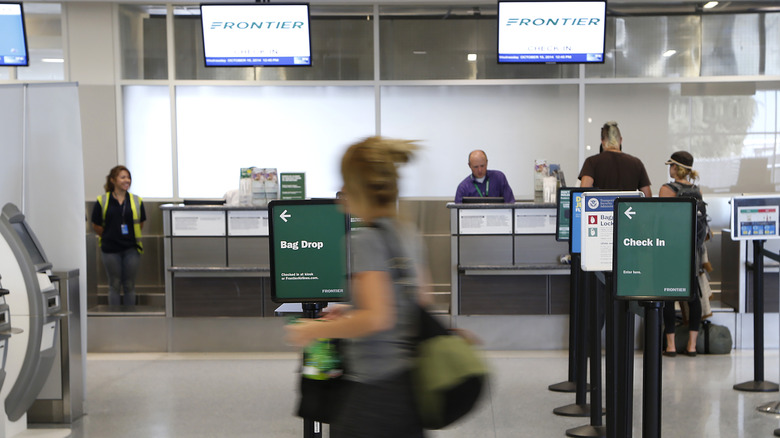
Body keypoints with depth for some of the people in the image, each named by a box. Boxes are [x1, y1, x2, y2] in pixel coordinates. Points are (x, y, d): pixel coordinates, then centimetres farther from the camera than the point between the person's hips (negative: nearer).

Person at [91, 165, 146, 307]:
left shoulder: (136, 201, 1)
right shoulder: (102, 201, -5)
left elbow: (140, 223, 11)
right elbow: (96, 226, 2)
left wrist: (128, 236, 7)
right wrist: (110, 236, 6)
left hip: (131, 248, 2)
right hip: (110, 249, -1)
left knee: (129, 285, 7)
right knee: (114, 285, 6)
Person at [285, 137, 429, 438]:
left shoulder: (367, 240, -14)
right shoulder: (409, 235, 10)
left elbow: (376, 318, -23)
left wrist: (316, 330, -12)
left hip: (377, 387, -8)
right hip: (409, 383, 8)